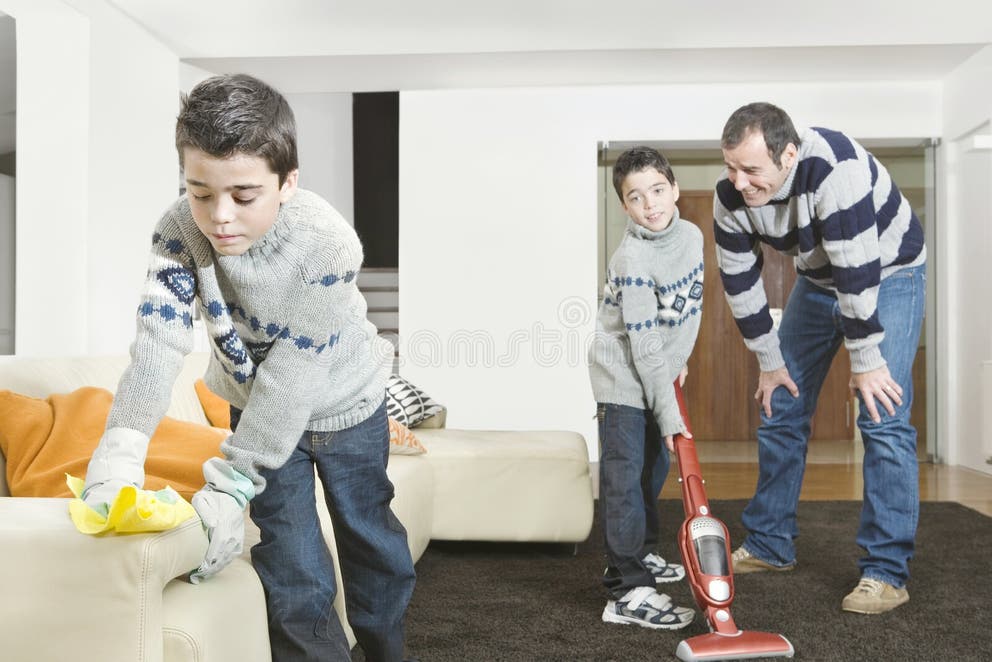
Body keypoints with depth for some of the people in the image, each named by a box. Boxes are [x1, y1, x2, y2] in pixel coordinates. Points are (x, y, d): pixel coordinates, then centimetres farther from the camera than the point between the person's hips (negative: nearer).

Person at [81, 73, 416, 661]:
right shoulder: (180, 231, -24)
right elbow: (158, 344, -33)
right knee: (290, 557, 0)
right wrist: (118, 458, -47)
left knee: (369, 531, 15)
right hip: (255, 403, 2)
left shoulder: (327, 243, -34)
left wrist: (230, 488, -38)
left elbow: (292, 375, -35)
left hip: (343, 402, -1)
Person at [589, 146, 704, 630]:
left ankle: (639, 556, 36)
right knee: (625, 482, -8)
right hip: (624, 378, -8)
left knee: (653, 471, 19)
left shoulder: (692, 236, -3)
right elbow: (644, 346, -26)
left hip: (659, 373, 8)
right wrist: (668, 413, -24)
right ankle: (627, 593, -5)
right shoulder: (633, 260, -26)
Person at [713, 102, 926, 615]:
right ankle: (769, 545, 19)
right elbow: (739, 282, -8)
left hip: (887, 274, -6)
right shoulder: (731, 197, -18)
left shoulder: (833, 168, -38)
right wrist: (770, 362, -2)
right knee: (780, 410, 5)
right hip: (818, 280, 6)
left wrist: (866, 361, -27)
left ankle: (886, 572, -5)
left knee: (883, 418, -15)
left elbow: (859, 274, -35)